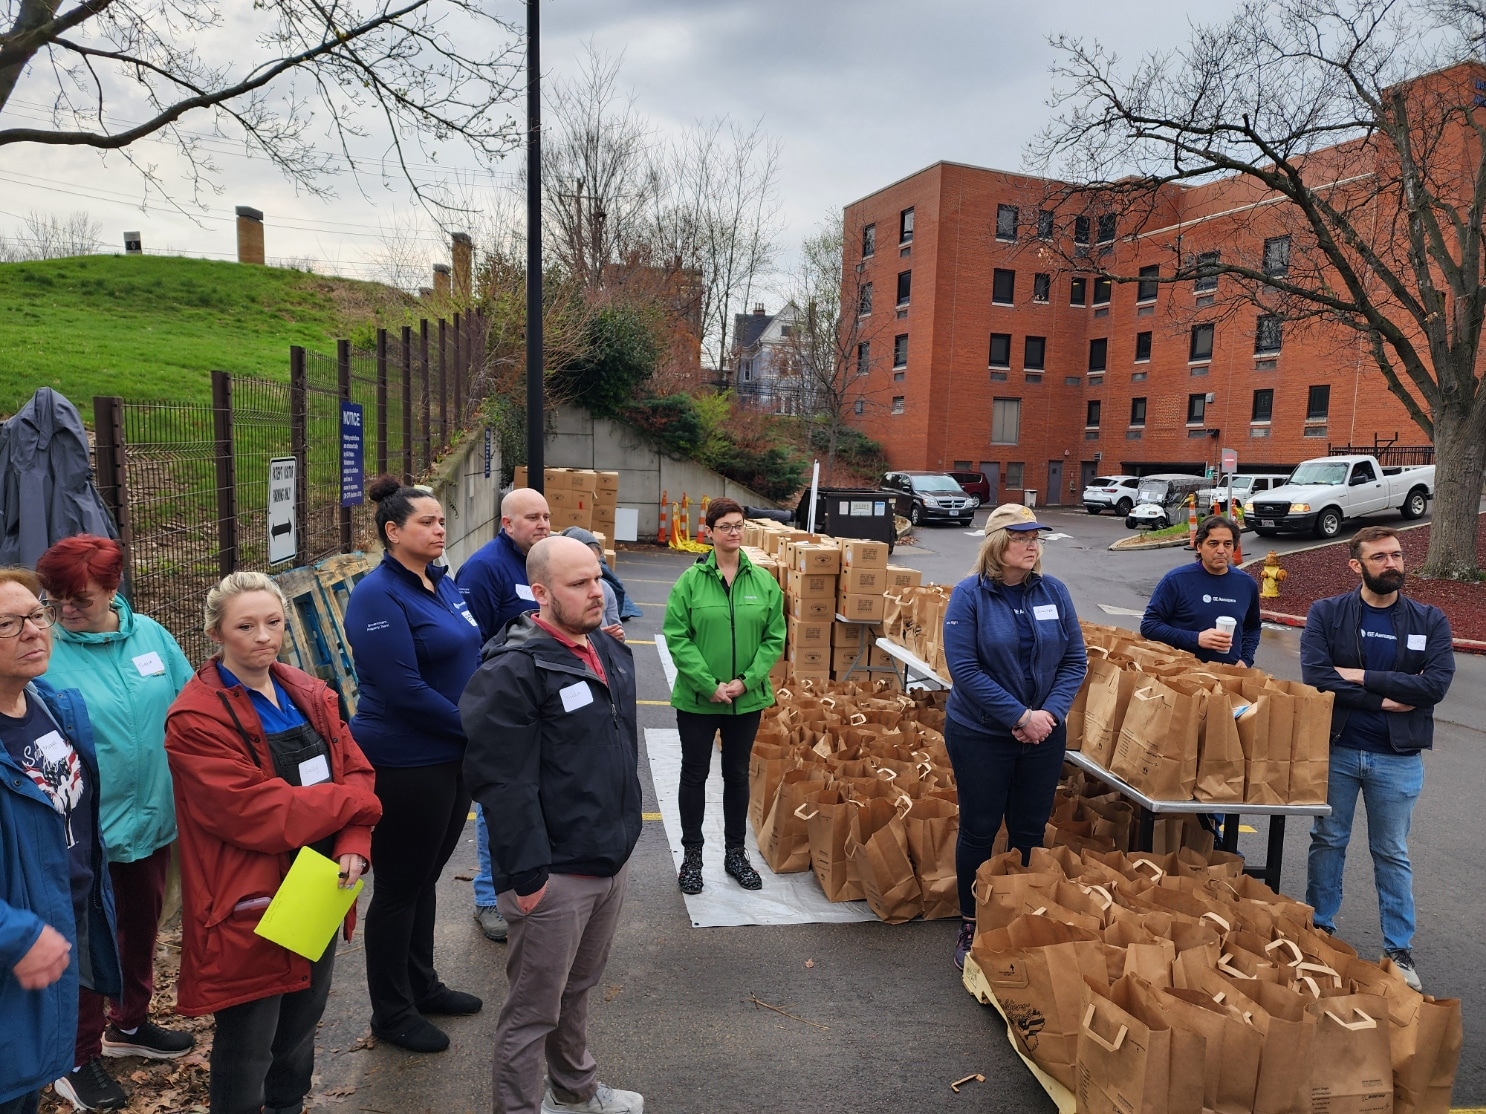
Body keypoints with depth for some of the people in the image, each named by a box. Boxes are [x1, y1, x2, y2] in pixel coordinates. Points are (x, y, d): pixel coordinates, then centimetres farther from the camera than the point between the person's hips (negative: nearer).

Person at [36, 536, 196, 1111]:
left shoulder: (150, 634, -3)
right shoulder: (44, 654, -16)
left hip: (155, 814, 5)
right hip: (88, 829, -5)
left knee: (142, 925, 22)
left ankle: (130, 1024, 46)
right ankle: (79, 1058, 33)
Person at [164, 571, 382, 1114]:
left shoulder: (311, 695, 5)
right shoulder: (196, 719, -17)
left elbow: (355, 770, 2)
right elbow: (259, 815, -24)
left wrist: (353, 844, -15)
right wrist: (353, 802, -15)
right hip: (249, 906, -6)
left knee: (301, 1024, 24)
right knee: (247, 1047, 10)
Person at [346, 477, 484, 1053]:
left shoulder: (444, 583, 8)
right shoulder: (378, 596, -18)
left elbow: (472, 656, 16)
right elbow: (402, 689, -24)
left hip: (454, 756, 8)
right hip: (404, 764, -8)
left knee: (426, 876, 22)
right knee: (399, 886, 8)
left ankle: (422, 984, 39)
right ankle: (391, 1011, 26)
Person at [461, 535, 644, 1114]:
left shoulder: (610, 650, 8)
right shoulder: (513, 669, -20)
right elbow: (502, 780, -23)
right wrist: (527, 873, -21)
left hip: (612, 859, 8)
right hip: (555, 872, -8)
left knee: (578, 987, 26)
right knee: (534, 1005, 9)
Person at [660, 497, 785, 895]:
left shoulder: (764, 582, -2)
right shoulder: (691, 580, -9)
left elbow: (774, 638, -1)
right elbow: (676, 637, -12)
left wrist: (746, 681, -12)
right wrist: (709, 684, -17)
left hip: (748, 699, 3)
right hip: (697, 698, -2)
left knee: (737, 774, 16)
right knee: (695, 774, 10)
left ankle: (735, 853, 32)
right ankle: (691, 855, 26)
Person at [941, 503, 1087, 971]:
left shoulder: (1053, 592, -1)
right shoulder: (970, 594, -12)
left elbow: (1075, 660, 2)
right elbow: (964, 668, -17)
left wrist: (1049, 713, -13)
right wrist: (1020, 716, -20)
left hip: (1044, 734, 3)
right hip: (980, 735, -3)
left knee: (1030, 832, 13)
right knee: (979, 830, 9)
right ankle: (970, 927, 26)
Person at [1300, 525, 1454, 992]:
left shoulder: (1430, 620, -1)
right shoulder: (1326, 613, -5)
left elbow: (1436, 684, -15)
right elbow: (1316, 676, -16)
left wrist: (1361, 677, -17)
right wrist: (1384, 701, -16)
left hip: (1398, 757, 0)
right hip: (1336, 748, 0)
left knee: (1392, 854, 11)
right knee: (1327, 843, 13)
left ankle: (1400, 949, 23)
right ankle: (1319, 931, 28)